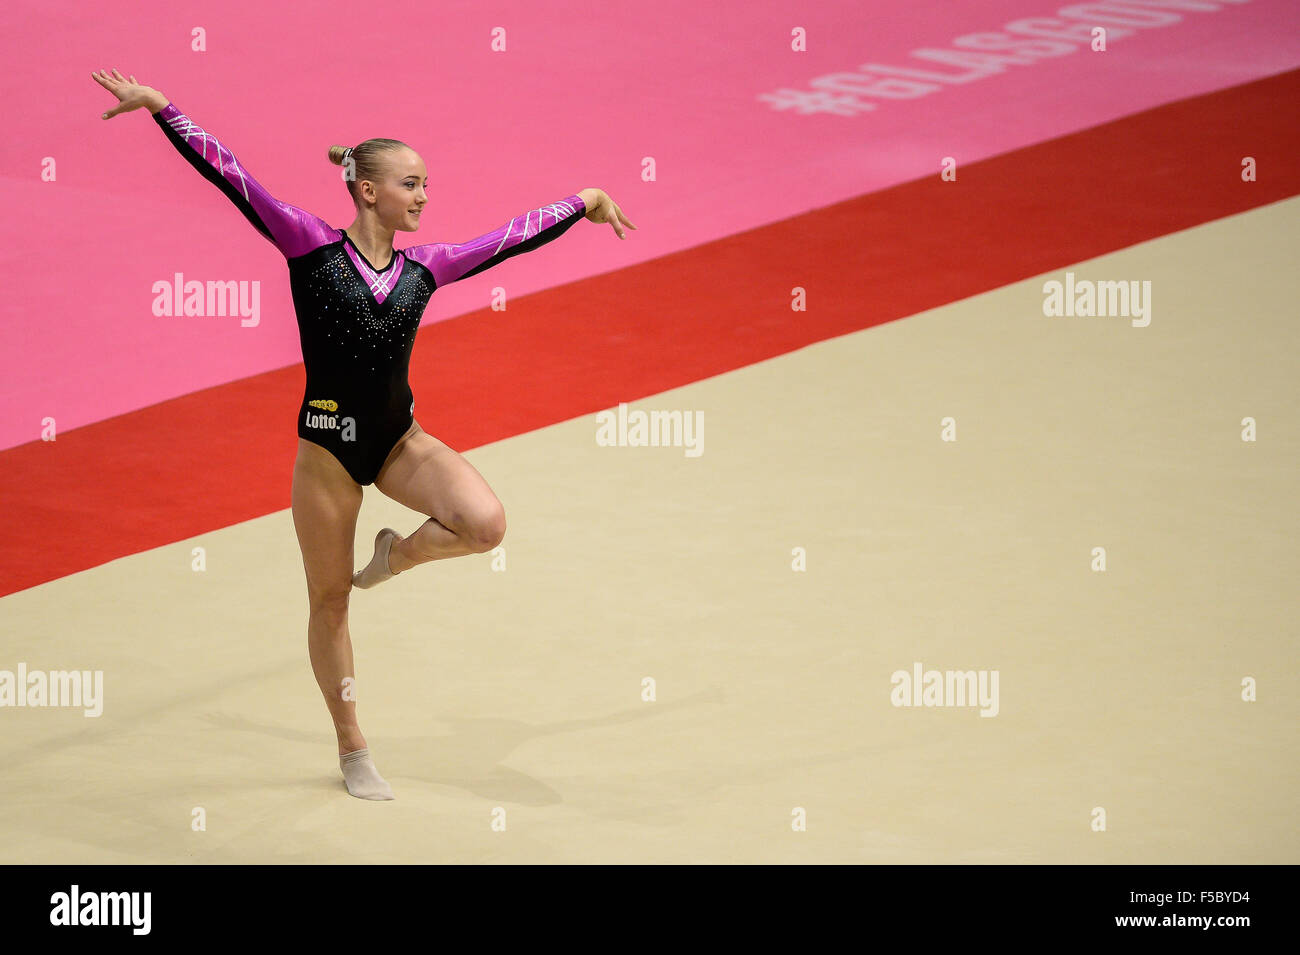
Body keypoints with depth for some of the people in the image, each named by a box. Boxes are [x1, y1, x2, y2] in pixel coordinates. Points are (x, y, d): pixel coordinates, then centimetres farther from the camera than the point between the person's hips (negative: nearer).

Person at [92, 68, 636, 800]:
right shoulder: (312, 245, -8)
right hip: (329, 443, -3)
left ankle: (394, 555, 10)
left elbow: (516, 236, 14)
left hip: (399, 438, 3)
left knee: (485, 524, -23)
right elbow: (230, 175, -12)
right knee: (331, 600, 7)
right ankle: (353, 751, 23)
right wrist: (161, 108, -17)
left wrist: (583, 203, 22)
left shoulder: (424, 267, 3)